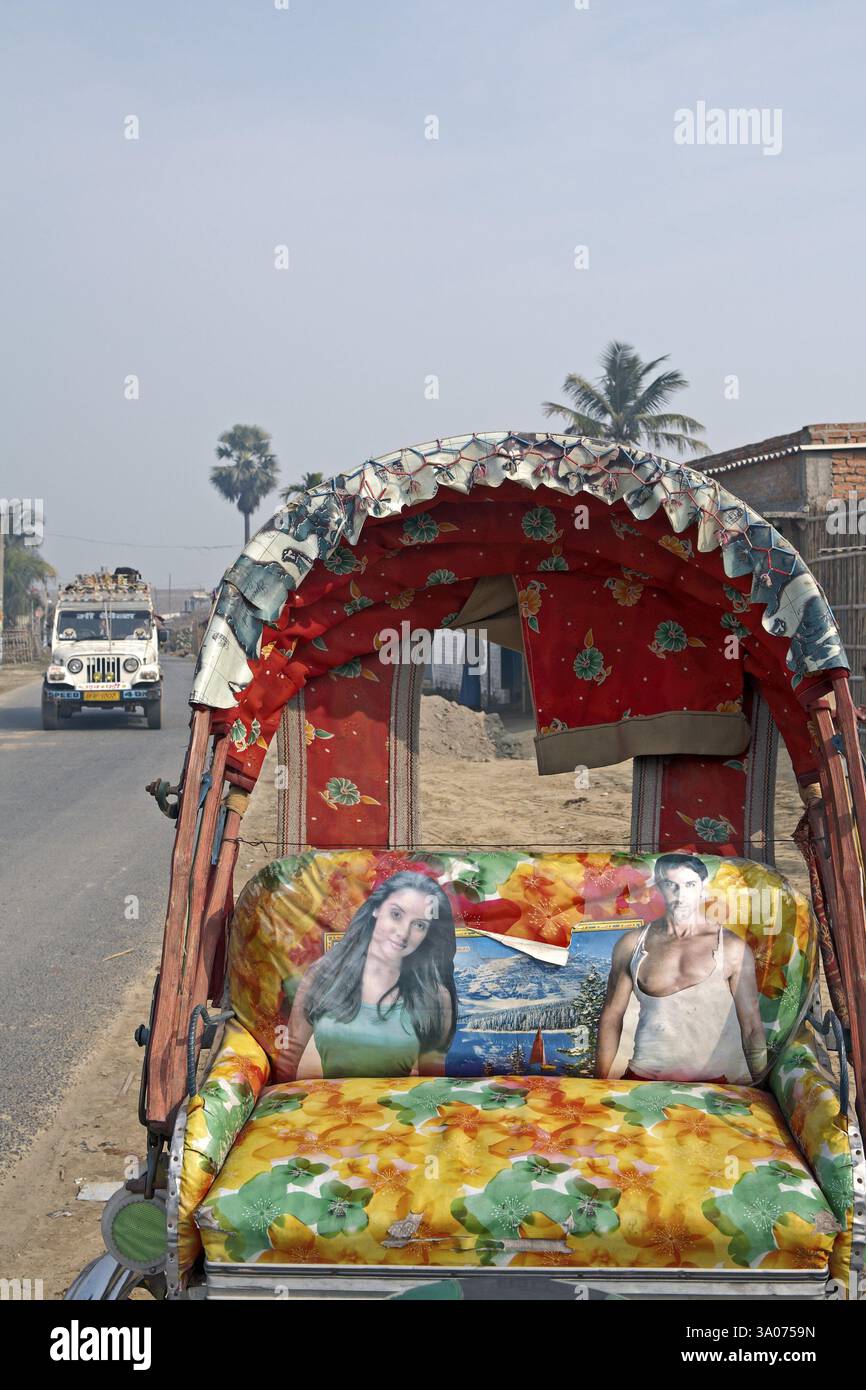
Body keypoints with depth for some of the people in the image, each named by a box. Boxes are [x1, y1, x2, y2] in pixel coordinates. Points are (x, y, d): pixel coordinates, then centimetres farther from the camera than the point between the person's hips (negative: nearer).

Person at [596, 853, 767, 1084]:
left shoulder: (732, 948, 0)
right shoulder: (632, 944, 6)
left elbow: (752, 1026, 3)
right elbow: (612, 1015, 12)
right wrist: (601, 1084, 10)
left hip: (714, 1081, 0)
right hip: (644, 1078, 0)